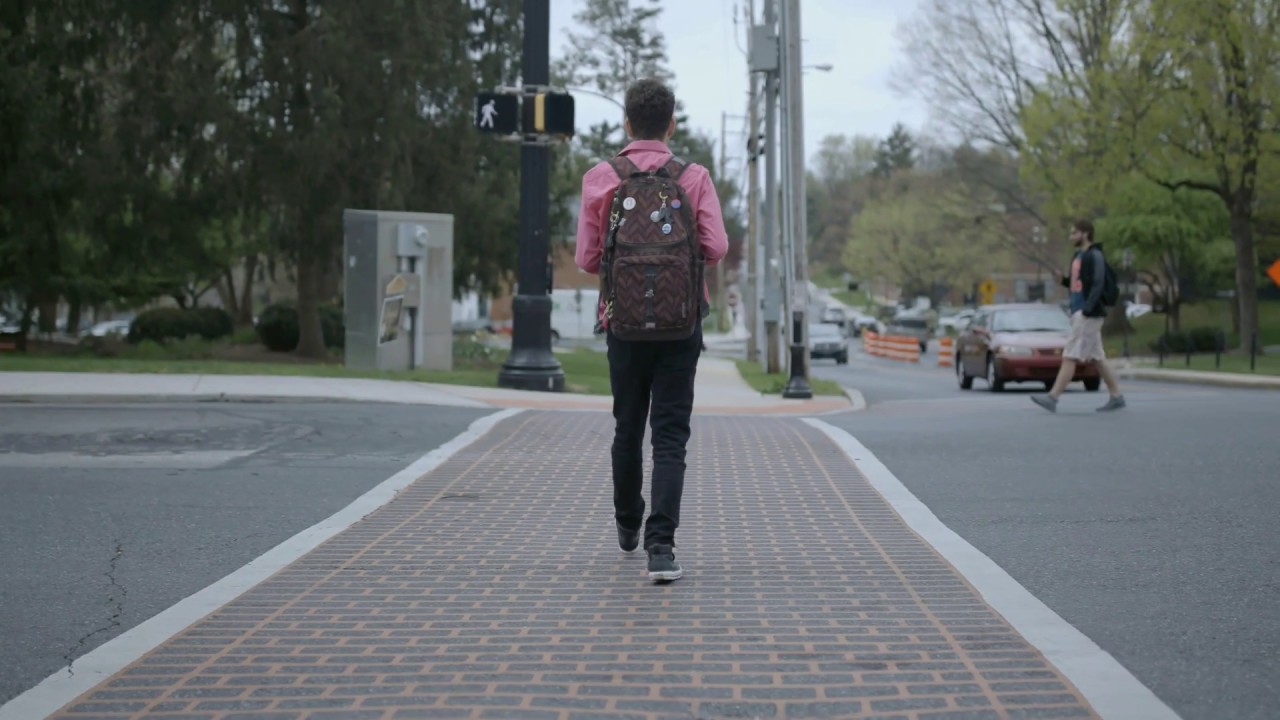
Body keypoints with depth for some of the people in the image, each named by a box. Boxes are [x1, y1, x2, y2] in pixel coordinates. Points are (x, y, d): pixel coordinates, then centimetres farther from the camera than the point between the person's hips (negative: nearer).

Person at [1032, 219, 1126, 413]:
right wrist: (1064, 279, 4)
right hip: (1079, 313, 9)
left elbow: (1098, 285, -18)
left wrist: (1087, 309, -24)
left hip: (1089, 314, -9)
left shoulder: (1094, 256, -10)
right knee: (1097, 358, 11)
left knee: (1070, 356, -12)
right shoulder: (1078, 256, 17)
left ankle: (1053, 398, -15)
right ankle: (1116, 397, 15)